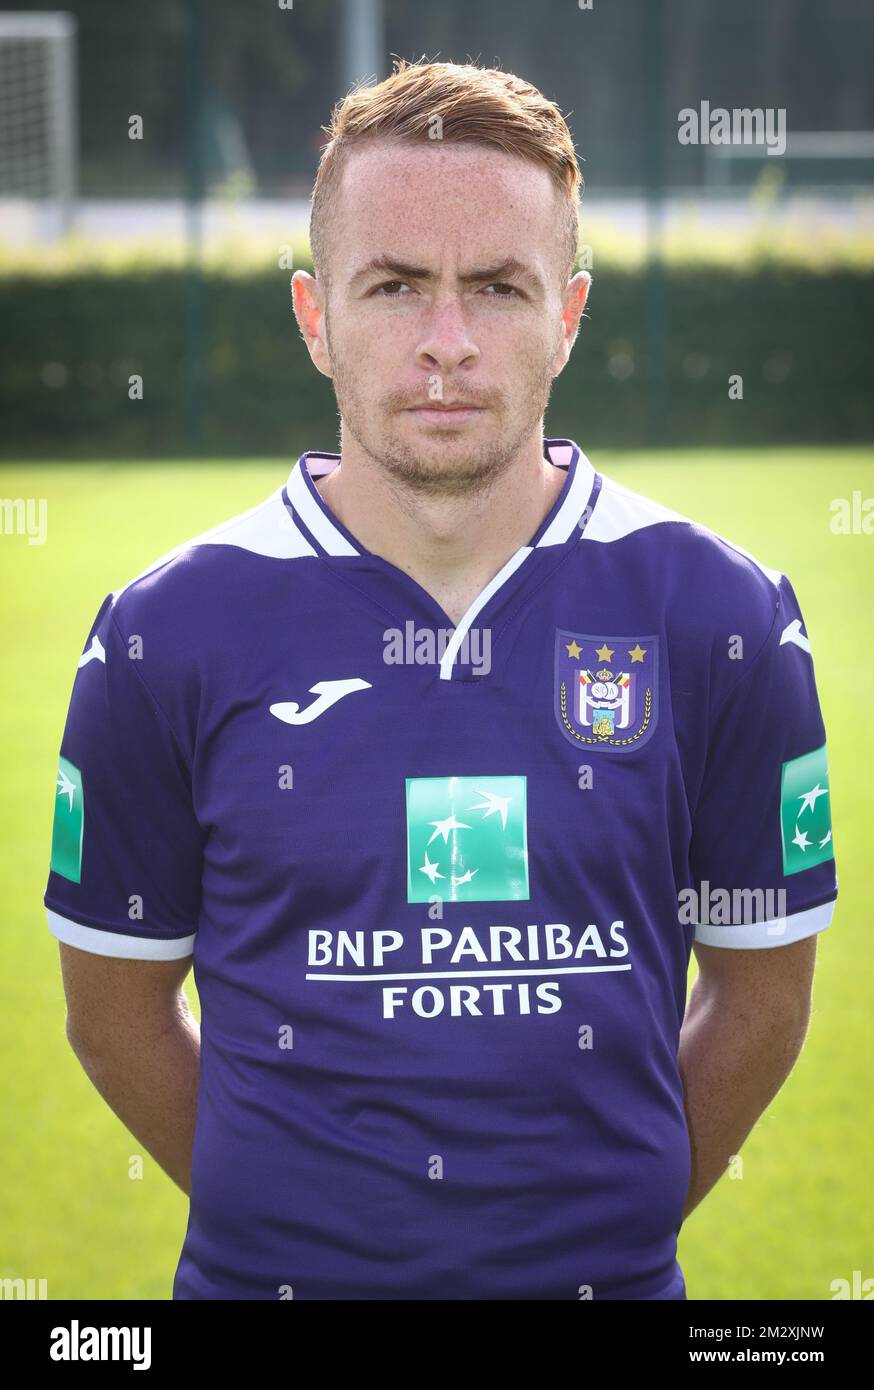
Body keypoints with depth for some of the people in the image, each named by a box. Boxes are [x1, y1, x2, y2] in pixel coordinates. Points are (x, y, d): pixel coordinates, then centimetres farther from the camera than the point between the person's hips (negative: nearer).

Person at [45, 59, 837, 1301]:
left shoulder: (725, 620, -4)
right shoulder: (169, 634, -6)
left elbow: (761, 998, 4)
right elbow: (118, 1008, 2)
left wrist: (612, 1220, 2)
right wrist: (290, 1215, 1)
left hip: (607, 1273, 1)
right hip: (269, 1266, 0)